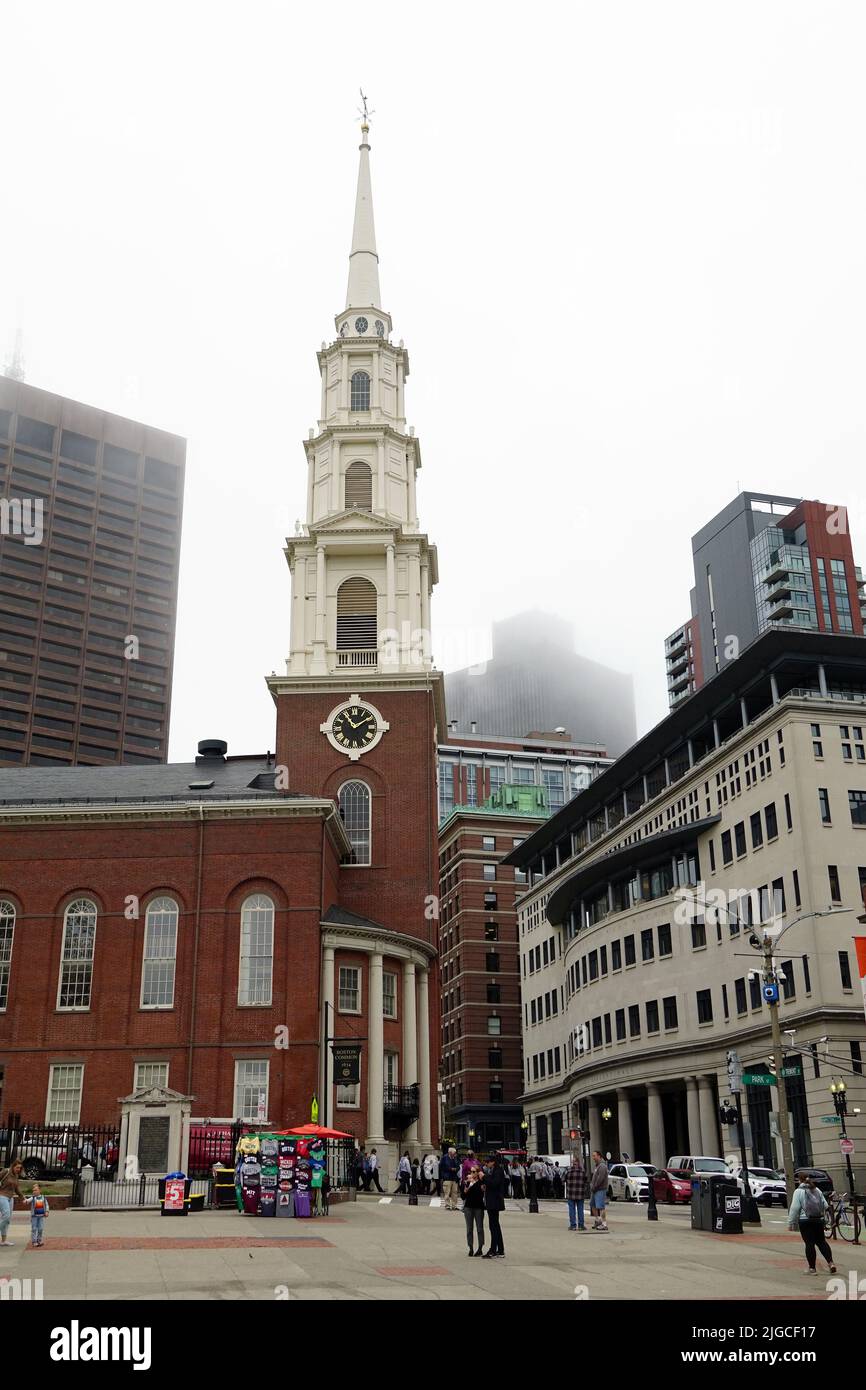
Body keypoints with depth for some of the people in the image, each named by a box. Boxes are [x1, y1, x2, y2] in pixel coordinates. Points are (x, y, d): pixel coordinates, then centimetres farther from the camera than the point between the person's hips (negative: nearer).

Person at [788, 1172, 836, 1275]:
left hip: (805, 1221, -5)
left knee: (809, 1244, 0)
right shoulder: (817, 1190, 10)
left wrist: (791, 1223, -5)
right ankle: (830, 1263, 1)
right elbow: (825, 1206, 11)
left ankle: (812, 1268, 3)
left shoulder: (799, 1191, -7)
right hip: (819, 1220, 5)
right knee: (822, 1242, 13)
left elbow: (795, 1208, -10)